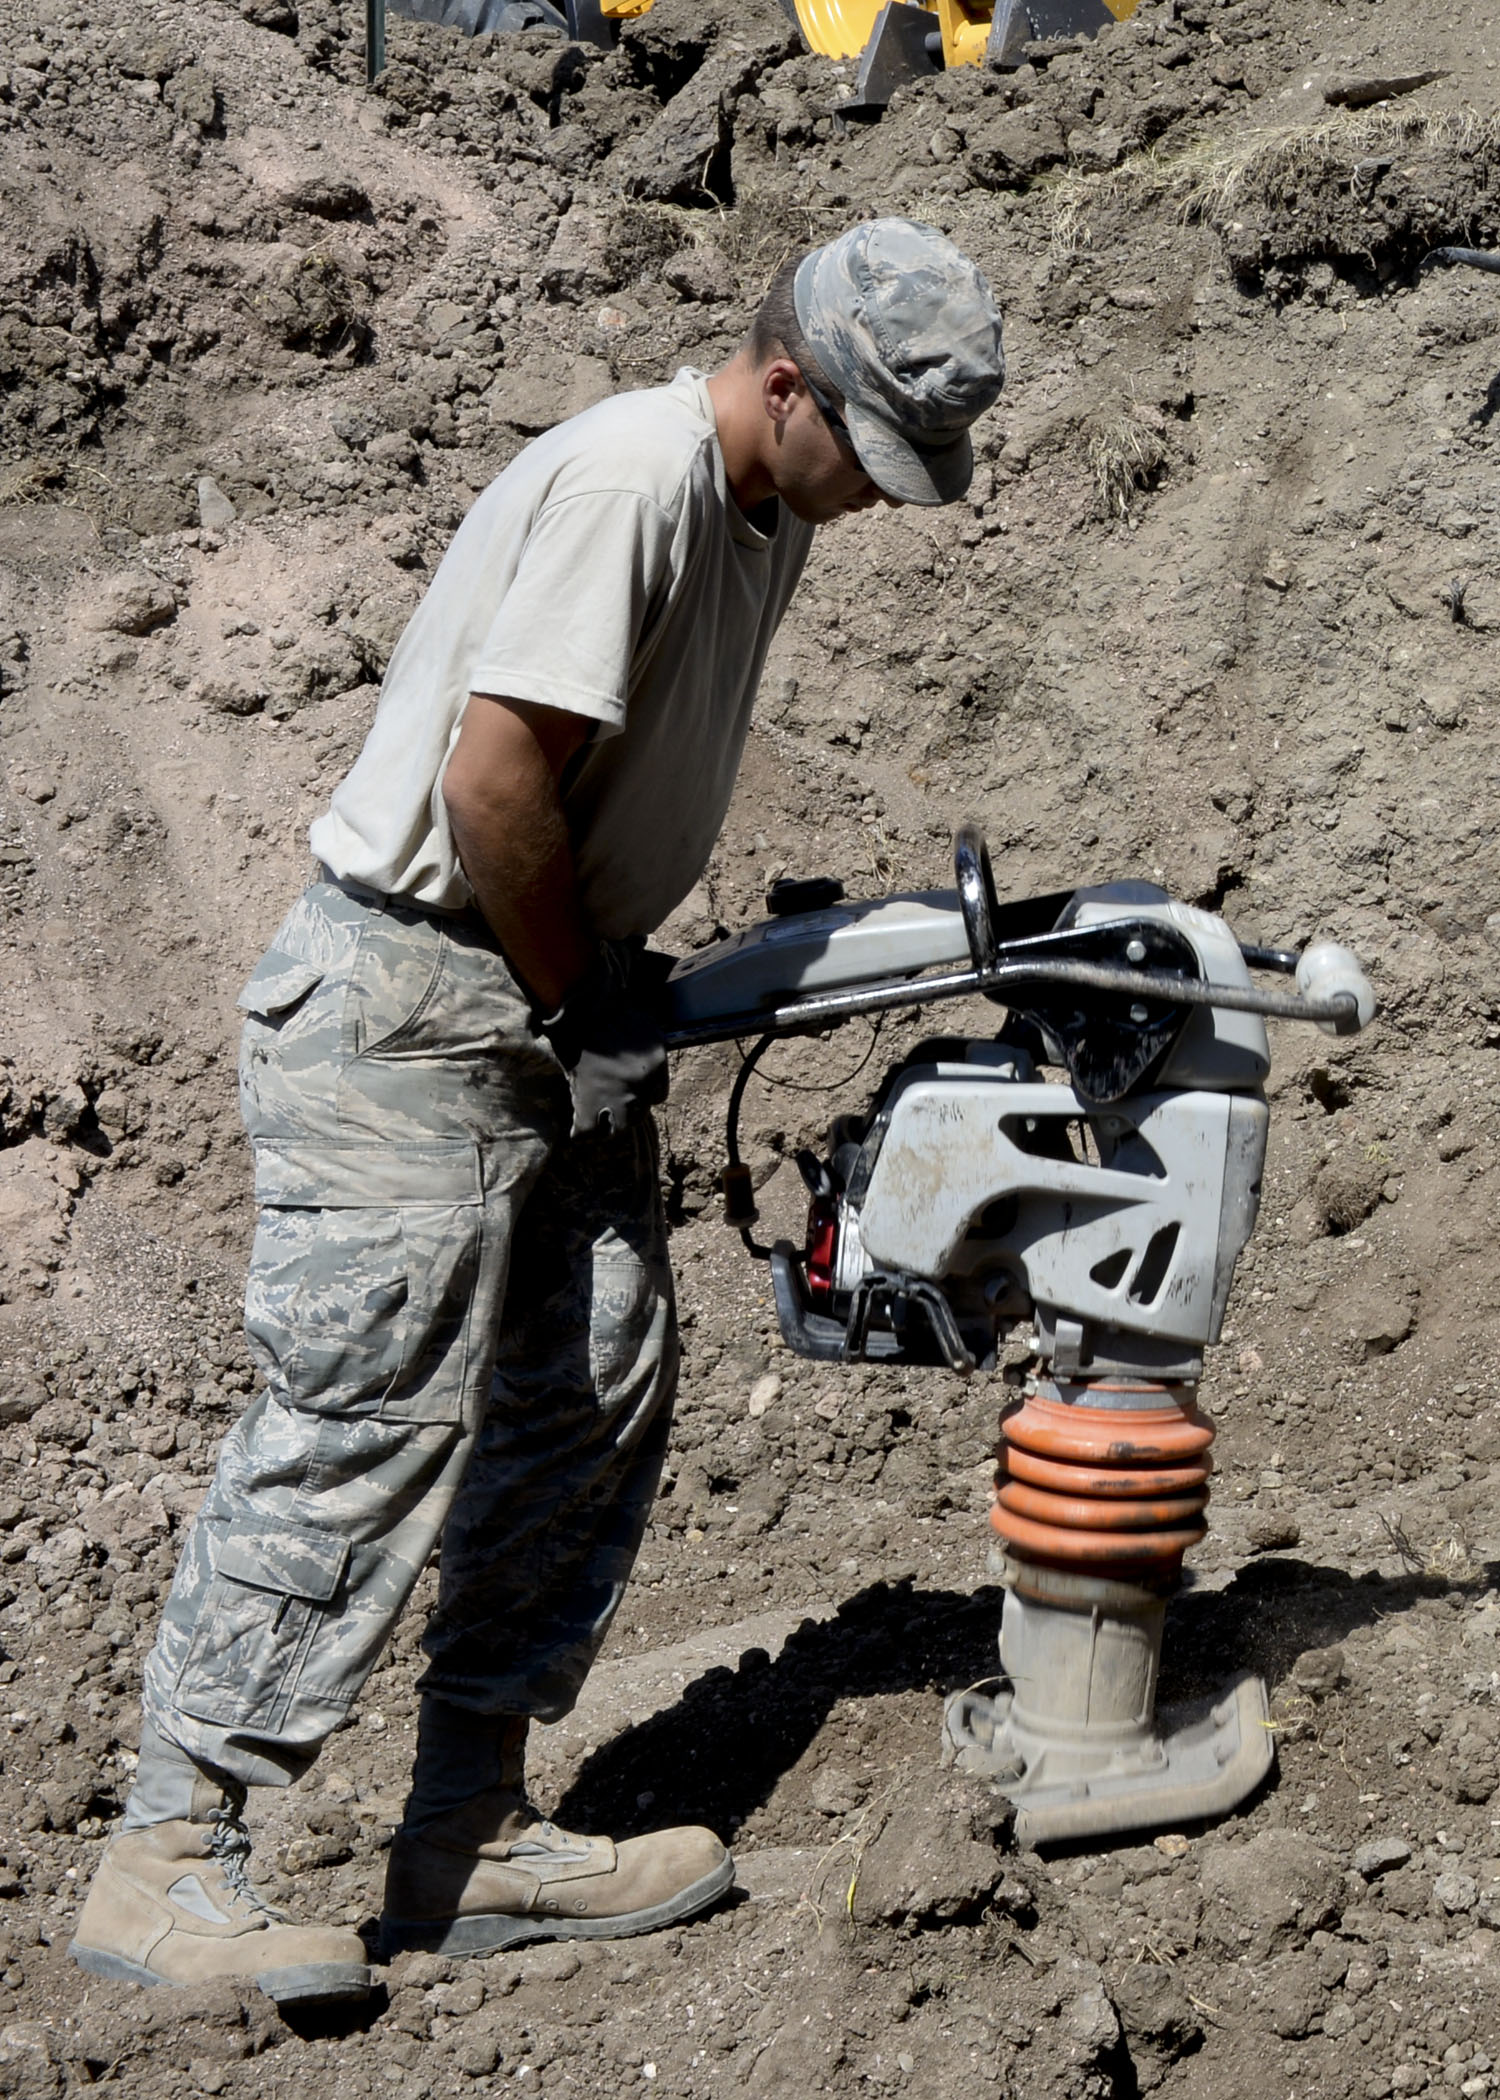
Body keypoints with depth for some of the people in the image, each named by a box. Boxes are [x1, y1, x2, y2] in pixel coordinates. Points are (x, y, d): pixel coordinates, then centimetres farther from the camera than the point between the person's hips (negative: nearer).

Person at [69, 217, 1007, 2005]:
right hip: (406, 1005, -10)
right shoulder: (629, 481, -19)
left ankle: (470, 1838, 16)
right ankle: (165, 1859, -5)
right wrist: (586, 998, -11)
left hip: (549, 1007, 10)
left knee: (598, 1399, 8)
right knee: (368, 1421, -12)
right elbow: (494, 783, -24)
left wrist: (611, 995, 10)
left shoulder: (769, 517, 12)